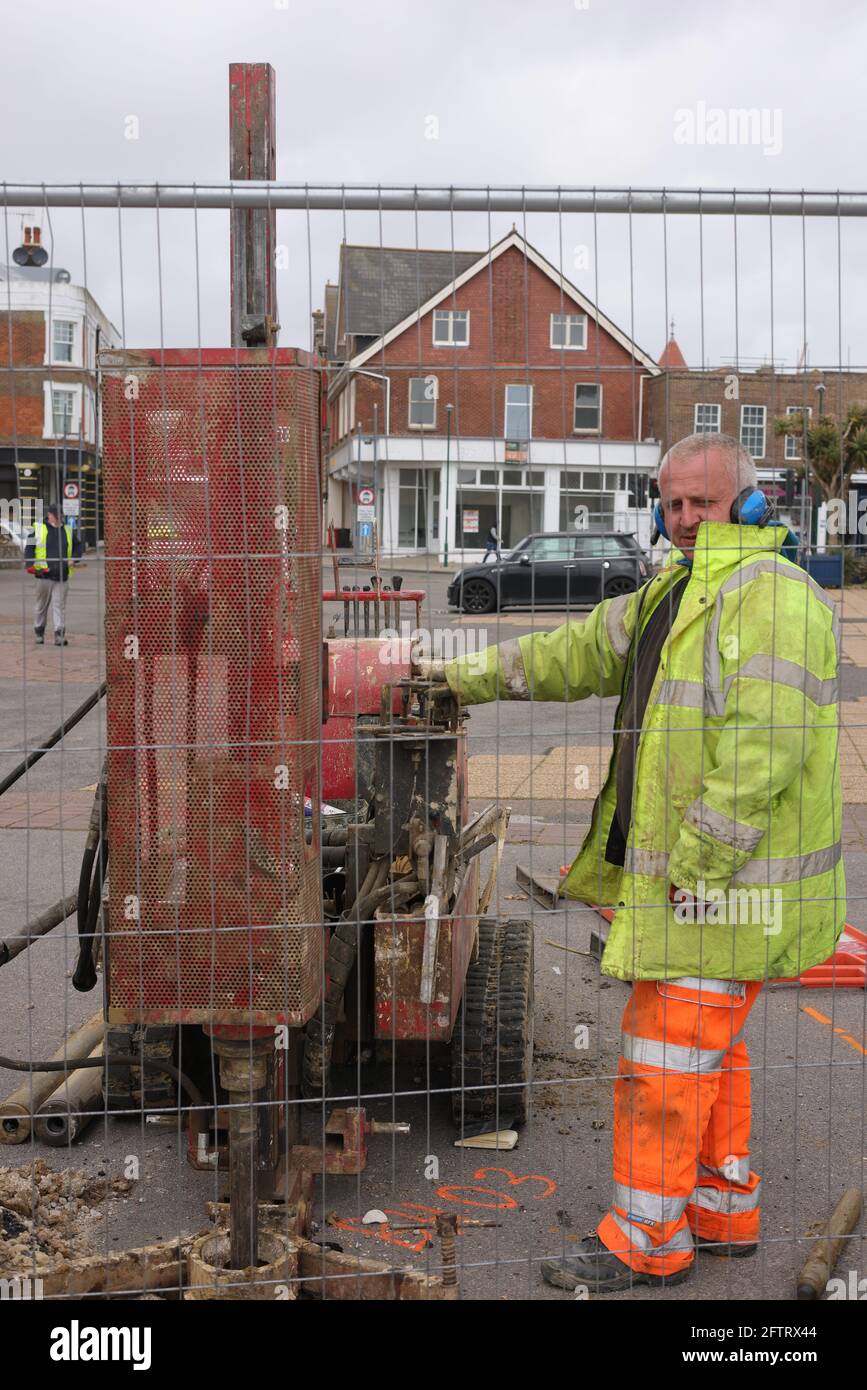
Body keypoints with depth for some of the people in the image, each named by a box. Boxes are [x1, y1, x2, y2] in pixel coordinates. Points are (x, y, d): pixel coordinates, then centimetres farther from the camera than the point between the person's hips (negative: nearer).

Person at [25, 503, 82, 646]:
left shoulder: (68, 530, 12)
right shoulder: (38, 529, 4)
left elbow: (77, 546, 22)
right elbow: (29, 548, 3)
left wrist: (73, 559, 3)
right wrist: (30, 565, -11)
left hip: (62, 575, 1)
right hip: (44, 575, -1)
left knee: (59, 605, -4)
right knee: (41, 605, 10)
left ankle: (59, 635, -7)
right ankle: (39, 632, 25)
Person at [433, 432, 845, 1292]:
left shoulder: (772, 595, -16)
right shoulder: (674, 596, 16)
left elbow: (763, 746, -24)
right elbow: (578, 654, 24)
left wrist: (699, 863, -23)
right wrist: (472, 677, 25)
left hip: (731, 879, -9)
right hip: (684, 874, 10)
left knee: (665, 1052, -2)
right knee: (706, 1048, 18)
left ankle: (646, 1242, 12)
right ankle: (724, 1213, 32)